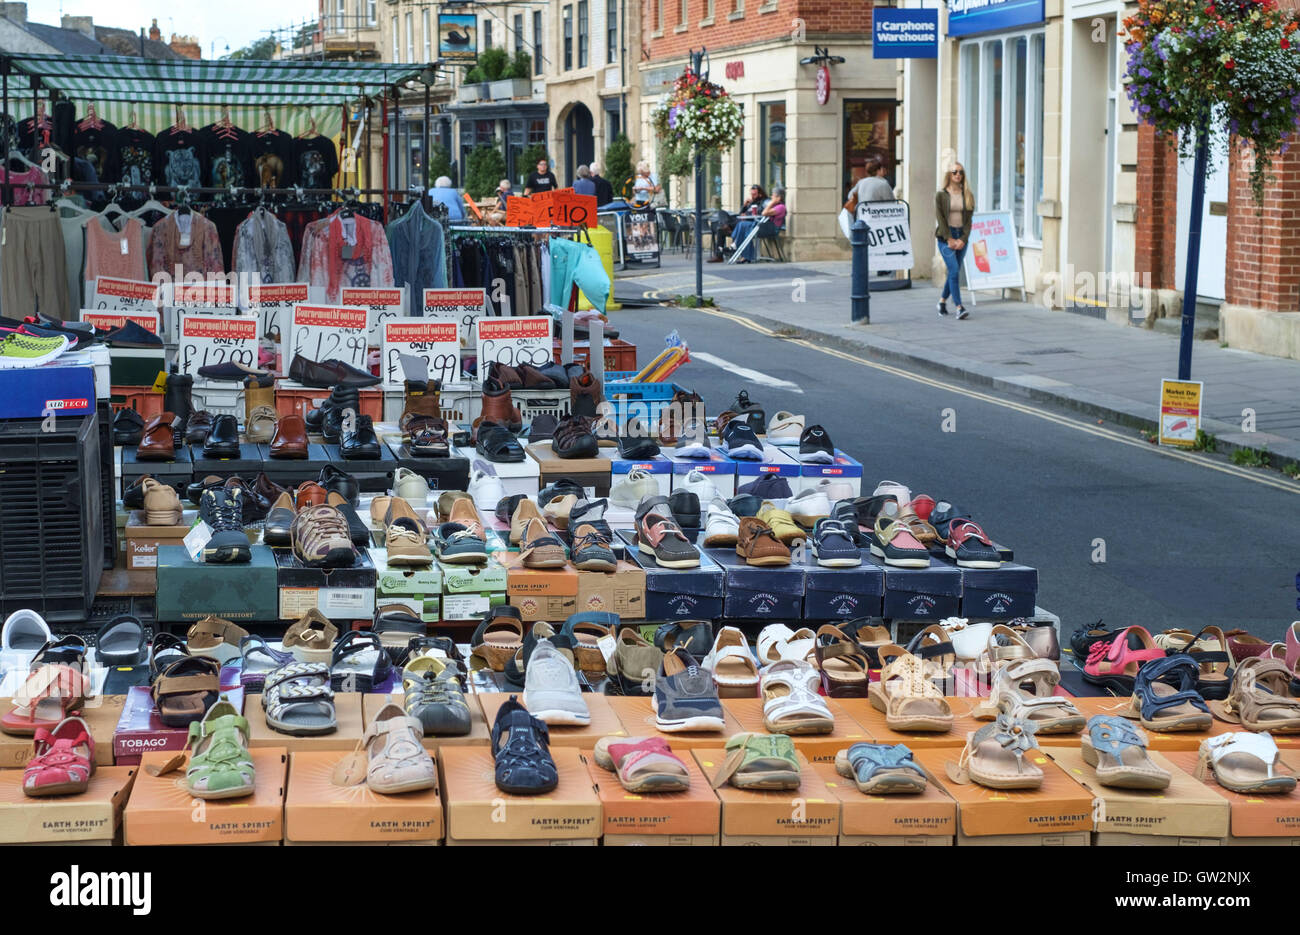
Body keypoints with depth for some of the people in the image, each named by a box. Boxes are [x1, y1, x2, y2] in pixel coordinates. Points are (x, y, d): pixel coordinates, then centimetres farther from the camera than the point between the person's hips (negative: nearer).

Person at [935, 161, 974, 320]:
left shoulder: (968, 196, 8)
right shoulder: (941, 195, -1)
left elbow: (969, 219, 4)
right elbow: (940, 218, -6)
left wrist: (963, 239, -8)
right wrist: (949, 239, -12)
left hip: (961, 236, 4)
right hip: (945, 236, -4)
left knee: (954, 272, 8)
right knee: (954, 271, -15)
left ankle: (942, 301, 29)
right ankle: (959, 307, -20)